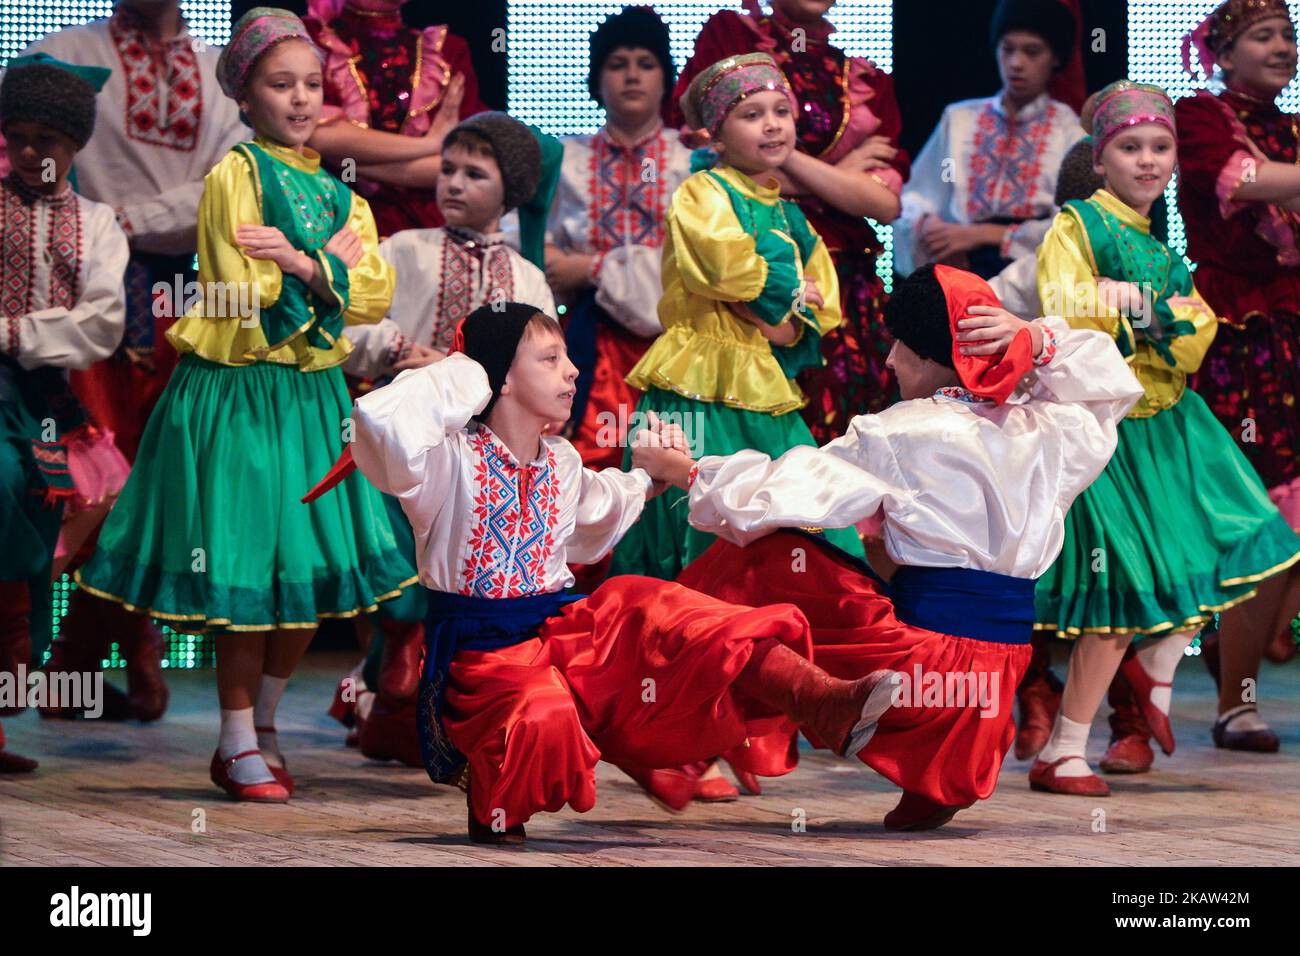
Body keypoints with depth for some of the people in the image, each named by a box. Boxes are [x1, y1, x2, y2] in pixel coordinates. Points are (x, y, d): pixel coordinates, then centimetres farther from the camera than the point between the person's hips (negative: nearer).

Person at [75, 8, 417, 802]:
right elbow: (245, 291, -14)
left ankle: (263, 727, 23)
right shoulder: (236, 175, -6)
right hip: (239, 398, -6)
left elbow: (377, 293, -1)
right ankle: (240, 747, 5)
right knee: (249, 579, -5)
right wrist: (335, 260, -7)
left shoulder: (335, 192, 12)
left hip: (314, 399, 6)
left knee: (315, 577, 8)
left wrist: (304, 264, -16)